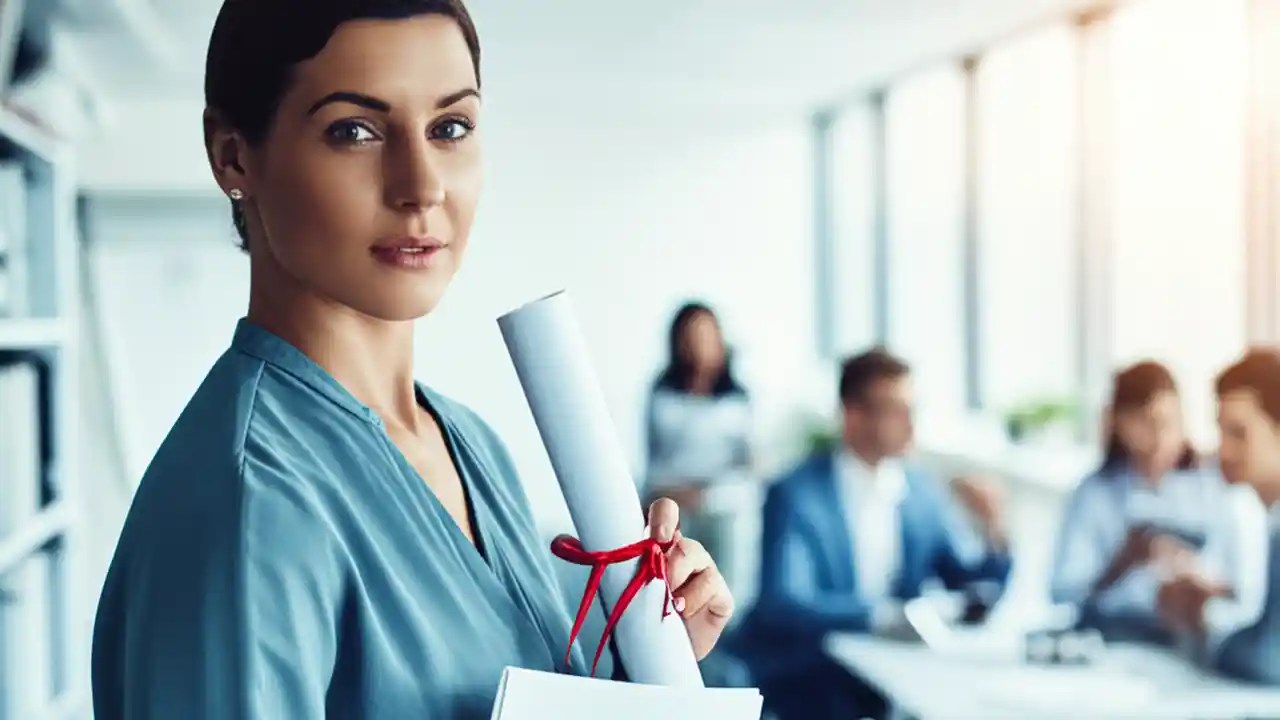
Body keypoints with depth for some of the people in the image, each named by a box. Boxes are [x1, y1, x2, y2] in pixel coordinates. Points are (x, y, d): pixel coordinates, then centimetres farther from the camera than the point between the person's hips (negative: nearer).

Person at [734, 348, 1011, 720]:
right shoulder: (796, 495, -12)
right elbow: (783, 605, -23)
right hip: (800, 673, -5)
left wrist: (994, 531, -7)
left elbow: (967, 588, 11)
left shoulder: (919, 488, 6)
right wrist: (881, 614, -31)